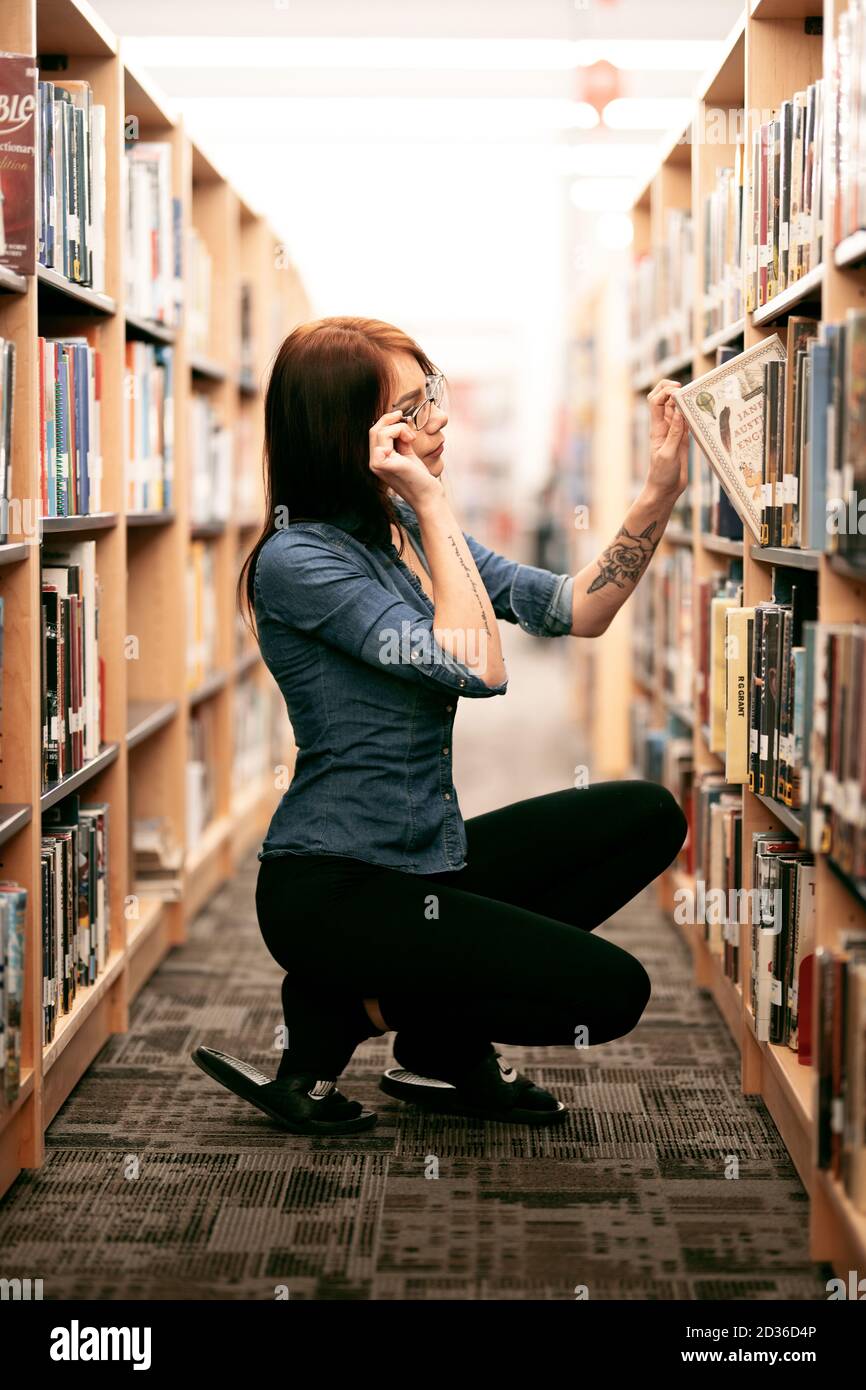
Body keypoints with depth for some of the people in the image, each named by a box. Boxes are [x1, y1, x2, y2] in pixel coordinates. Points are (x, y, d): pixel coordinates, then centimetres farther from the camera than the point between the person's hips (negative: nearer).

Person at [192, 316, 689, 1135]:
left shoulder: (411, 530, 8)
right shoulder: (297, 559, -18)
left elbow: (573, 611, 4)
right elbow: (476, 668, -26)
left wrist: (661, 492, -4)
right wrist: (432, 503, -23)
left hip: (422, 858, 9)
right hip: (333, 890, -9)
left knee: (647, 816, 6)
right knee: (608, 991, -13)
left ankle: (441, 1042, 3)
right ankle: (335, 1016, -1)